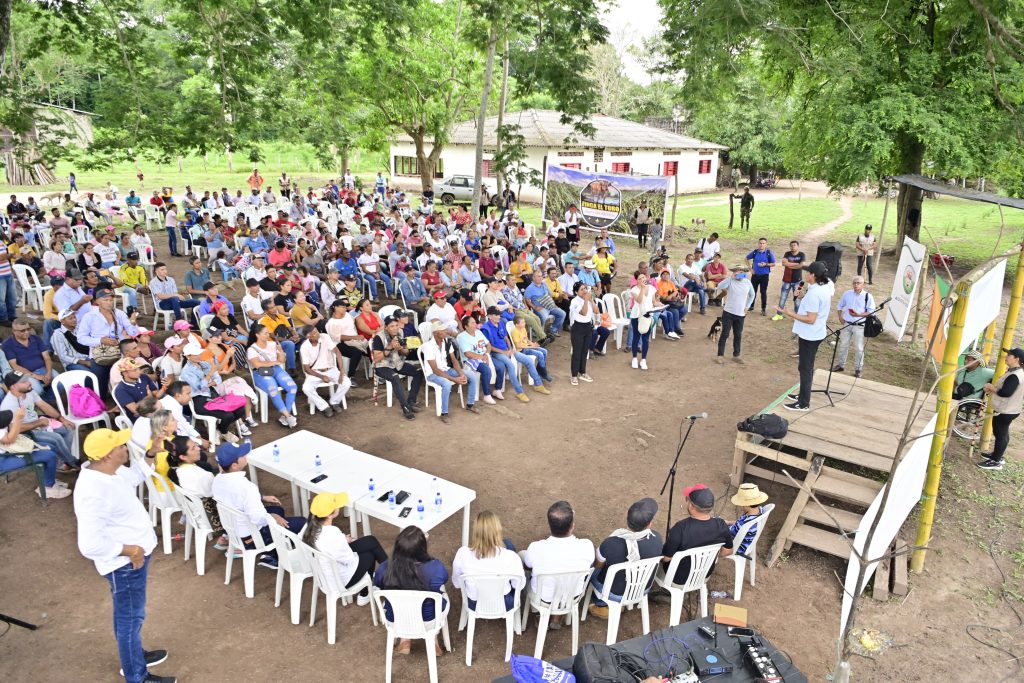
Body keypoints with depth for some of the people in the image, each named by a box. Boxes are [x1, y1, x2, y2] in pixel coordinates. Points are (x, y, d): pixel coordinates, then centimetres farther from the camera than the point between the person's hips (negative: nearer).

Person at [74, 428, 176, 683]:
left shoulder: (107, 470, -6)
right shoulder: (94, 493, -35)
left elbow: (133, 477, 18)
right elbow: (90, 545, -34)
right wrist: (129, 550, -25)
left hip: (134, 555, 9)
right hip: (125, 564, -9)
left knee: (130, 614, 28)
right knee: (130, 618, 10)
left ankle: (133, 655, 50)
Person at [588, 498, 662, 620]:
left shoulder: (610, 544, -36)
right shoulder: (657, 539, -26)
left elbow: (597, 566, -14)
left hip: (615, 594, -3)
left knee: (593, 568, 25)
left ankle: (602, 607, 38)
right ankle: (620, 604, 39)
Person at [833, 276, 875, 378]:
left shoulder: (868, 296, -8)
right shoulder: (847, 294, 3)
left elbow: (871, 312, -9)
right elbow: (840, 306, 16)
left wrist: (858, 315, -22)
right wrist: (840, 317, 3)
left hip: (859, 326, -3)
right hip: (846, 324, 3)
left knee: (858, 348, 3)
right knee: (842, 345, 12)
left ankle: (858, 369, 14)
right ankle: (840, 365, 26)